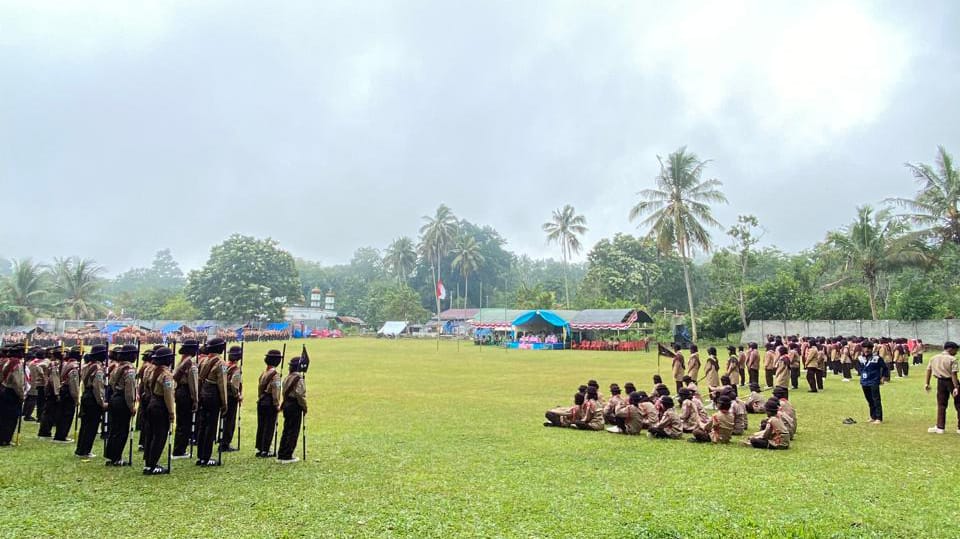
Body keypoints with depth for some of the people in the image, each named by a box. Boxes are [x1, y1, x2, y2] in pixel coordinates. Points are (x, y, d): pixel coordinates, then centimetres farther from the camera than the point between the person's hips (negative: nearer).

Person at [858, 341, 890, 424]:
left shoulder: (877, 358, -10)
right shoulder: (860, 358, 3)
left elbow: (885, 367, 0)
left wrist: (883, 377, -1)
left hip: (874, 382, -5)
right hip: (864, 383, 5)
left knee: (876, 400, -5)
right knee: (869, 401, 13)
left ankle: (879, 418, -1)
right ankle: (873, 416, 24)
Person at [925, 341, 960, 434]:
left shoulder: (933, 358, 5)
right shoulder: (952, 359, -12)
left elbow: (928, 370, 6)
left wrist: (927, 383, 11)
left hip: (941, 382, 5)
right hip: (951, 381, -5)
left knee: (941, 405, 12)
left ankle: (940, 427, 12)